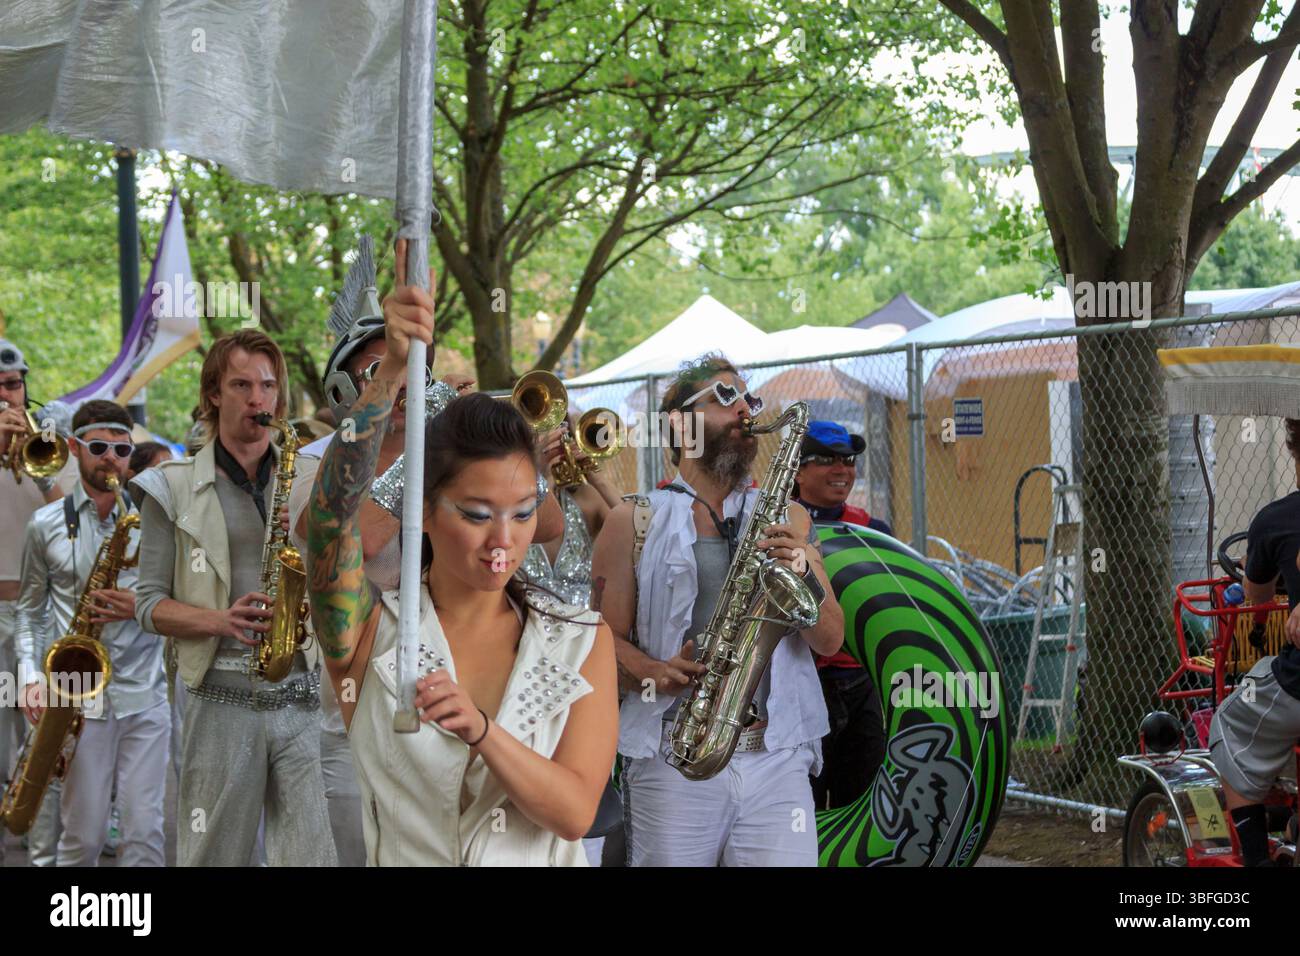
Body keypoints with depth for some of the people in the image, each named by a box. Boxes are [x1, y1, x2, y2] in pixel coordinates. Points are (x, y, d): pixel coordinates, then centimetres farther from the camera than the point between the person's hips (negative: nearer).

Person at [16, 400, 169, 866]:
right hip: (79, 698, 0)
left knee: (144, 833, -1)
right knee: (82, 836, 2)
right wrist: (30, 674, -3)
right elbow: (30, 608, 11)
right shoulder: (46, 525, 7)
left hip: (144, 695, 0)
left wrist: (142, 606, -11)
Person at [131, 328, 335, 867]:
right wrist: (219, 621, -14)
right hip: (221, 699, -1)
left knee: (311, 854, -4)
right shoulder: (174, 488, 5)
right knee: (213, 857, 3)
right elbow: (151, 604, 4)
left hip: (302, 697, 2)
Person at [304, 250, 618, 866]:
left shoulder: (580, 642, 4)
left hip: (541, 859, 1)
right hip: (403, 857, -1)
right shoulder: (372, 630, 0)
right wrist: (392, 372, -28)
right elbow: (334, 507, -17)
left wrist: (480, 731, -19)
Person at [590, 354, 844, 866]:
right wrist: (655, 671, -16)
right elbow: (605, 638, 4)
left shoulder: (786, 517, 16)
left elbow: (830, 641, 10)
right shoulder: (635, 522, 8)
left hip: (777, 757, 2)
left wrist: (803, 571, -9)